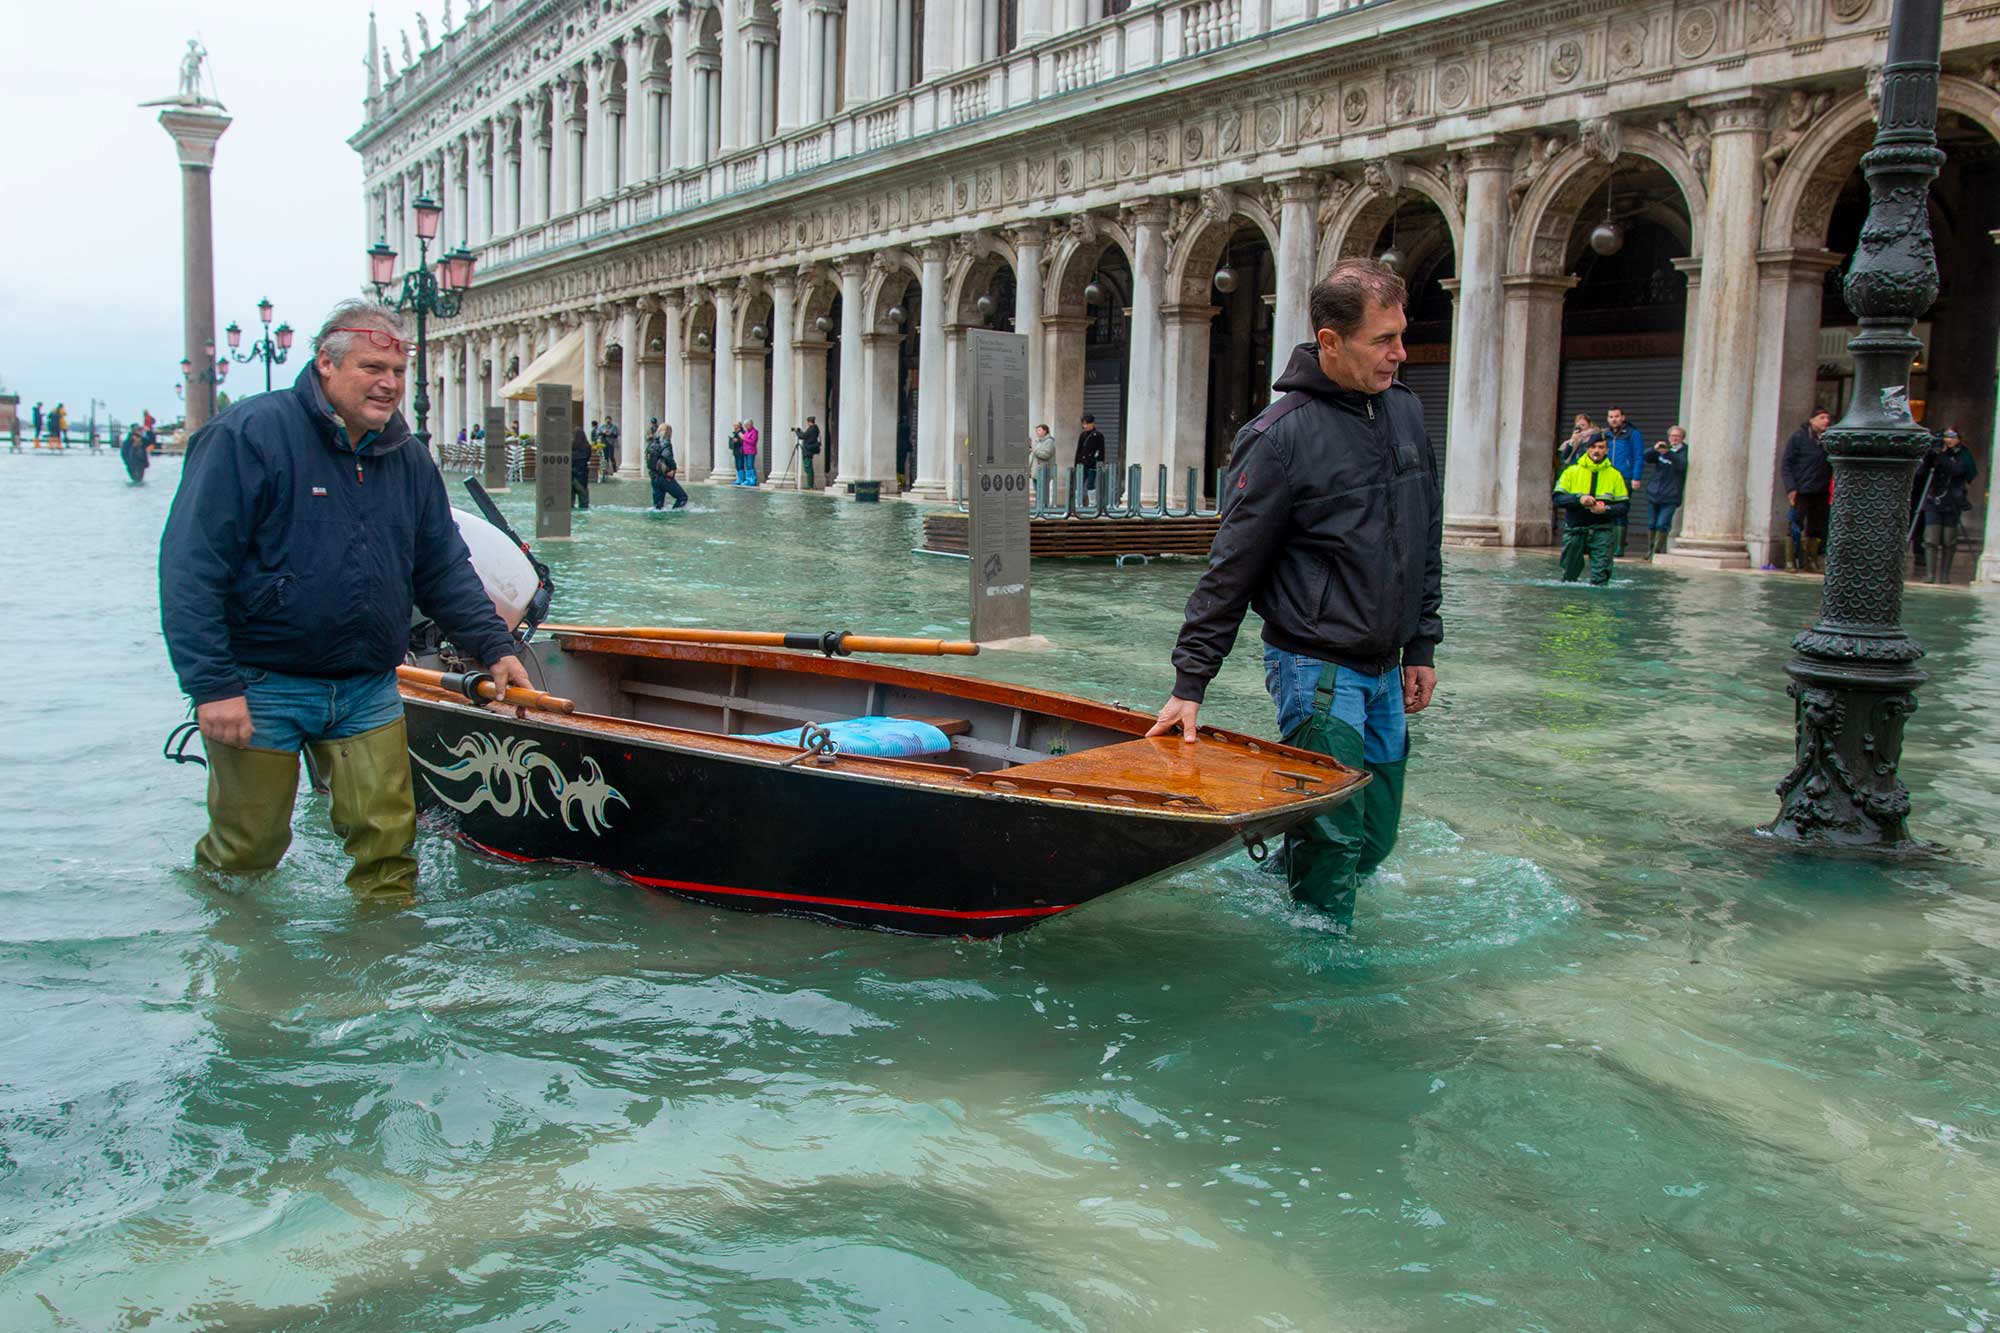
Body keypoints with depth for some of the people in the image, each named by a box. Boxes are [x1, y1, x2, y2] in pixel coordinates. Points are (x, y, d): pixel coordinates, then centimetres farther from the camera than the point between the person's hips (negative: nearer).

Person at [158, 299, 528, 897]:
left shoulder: (408, 458, 7)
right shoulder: (250, 434, -12)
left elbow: (444, 568, 16)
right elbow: (190, 567, -15)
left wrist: (493, 646, 5)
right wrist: (212, 685, -19)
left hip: (368, 690, 5)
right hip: (260, 689, -4)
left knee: (387, 838, 0)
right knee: (249, 849, 8)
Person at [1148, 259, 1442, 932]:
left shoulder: (1405, 410, 8)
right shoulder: (1282, 435, -14)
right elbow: (1230, 570, -11)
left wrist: (1423, 646, 15)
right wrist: (1190, 683, -11)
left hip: (1385, 672, 7)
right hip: (1317, 670, -7)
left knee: (1374, 839, 12)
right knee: (1333, 839, -3)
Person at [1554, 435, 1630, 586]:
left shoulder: (1615, 474, 4)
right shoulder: (1572, 470, 2)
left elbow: (1624, 504, 4)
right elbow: (1558, 498, -4)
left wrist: (1607, 510, -15)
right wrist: (1579, 499, -20)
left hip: (1602, 530, -1)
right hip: (1575, 529, 1)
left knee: (1600, 575, -10)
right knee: (1569, 574, 10)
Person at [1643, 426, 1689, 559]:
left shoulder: (1685, 452, 0)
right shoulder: (1663, 447, 12)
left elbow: (1682, 465, -20)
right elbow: (1648, 458, -2)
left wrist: (1668, 453, -35)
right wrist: (1655, 449, -25)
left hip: (1671, 496, -4)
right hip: (1654, 493, 4)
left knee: (1662, 524, -12)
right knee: (1652, 523, 11)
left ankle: (1657, 551, -3)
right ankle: (1650, 549, 25)